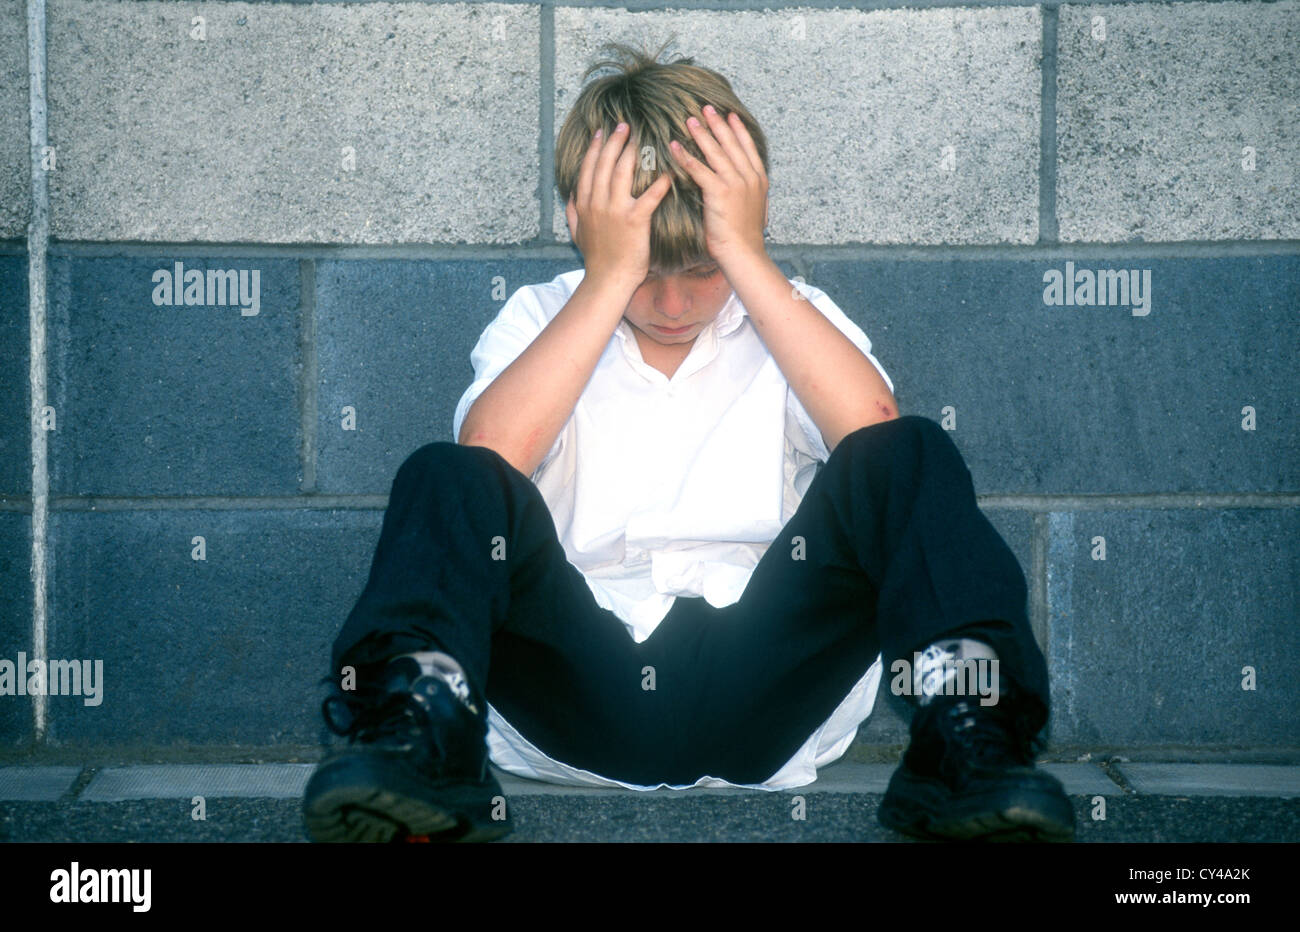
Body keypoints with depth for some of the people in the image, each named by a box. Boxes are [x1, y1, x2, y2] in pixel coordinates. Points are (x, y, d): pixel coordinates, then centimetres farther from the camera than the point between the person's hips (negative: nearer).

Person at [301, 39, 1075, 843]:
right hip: (581, 679, 0)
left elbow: (872, 425, -10)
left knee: (911, 456, -18)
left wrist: (748, 260, -10)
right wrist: (610, 279, -10)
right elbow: (489, 451, -10)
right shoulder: (543, 318, 14)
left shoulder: (785, 318, 15)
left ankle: (960, 743, -32)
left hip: (760, 679, 1)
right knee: (445, 480, -23)